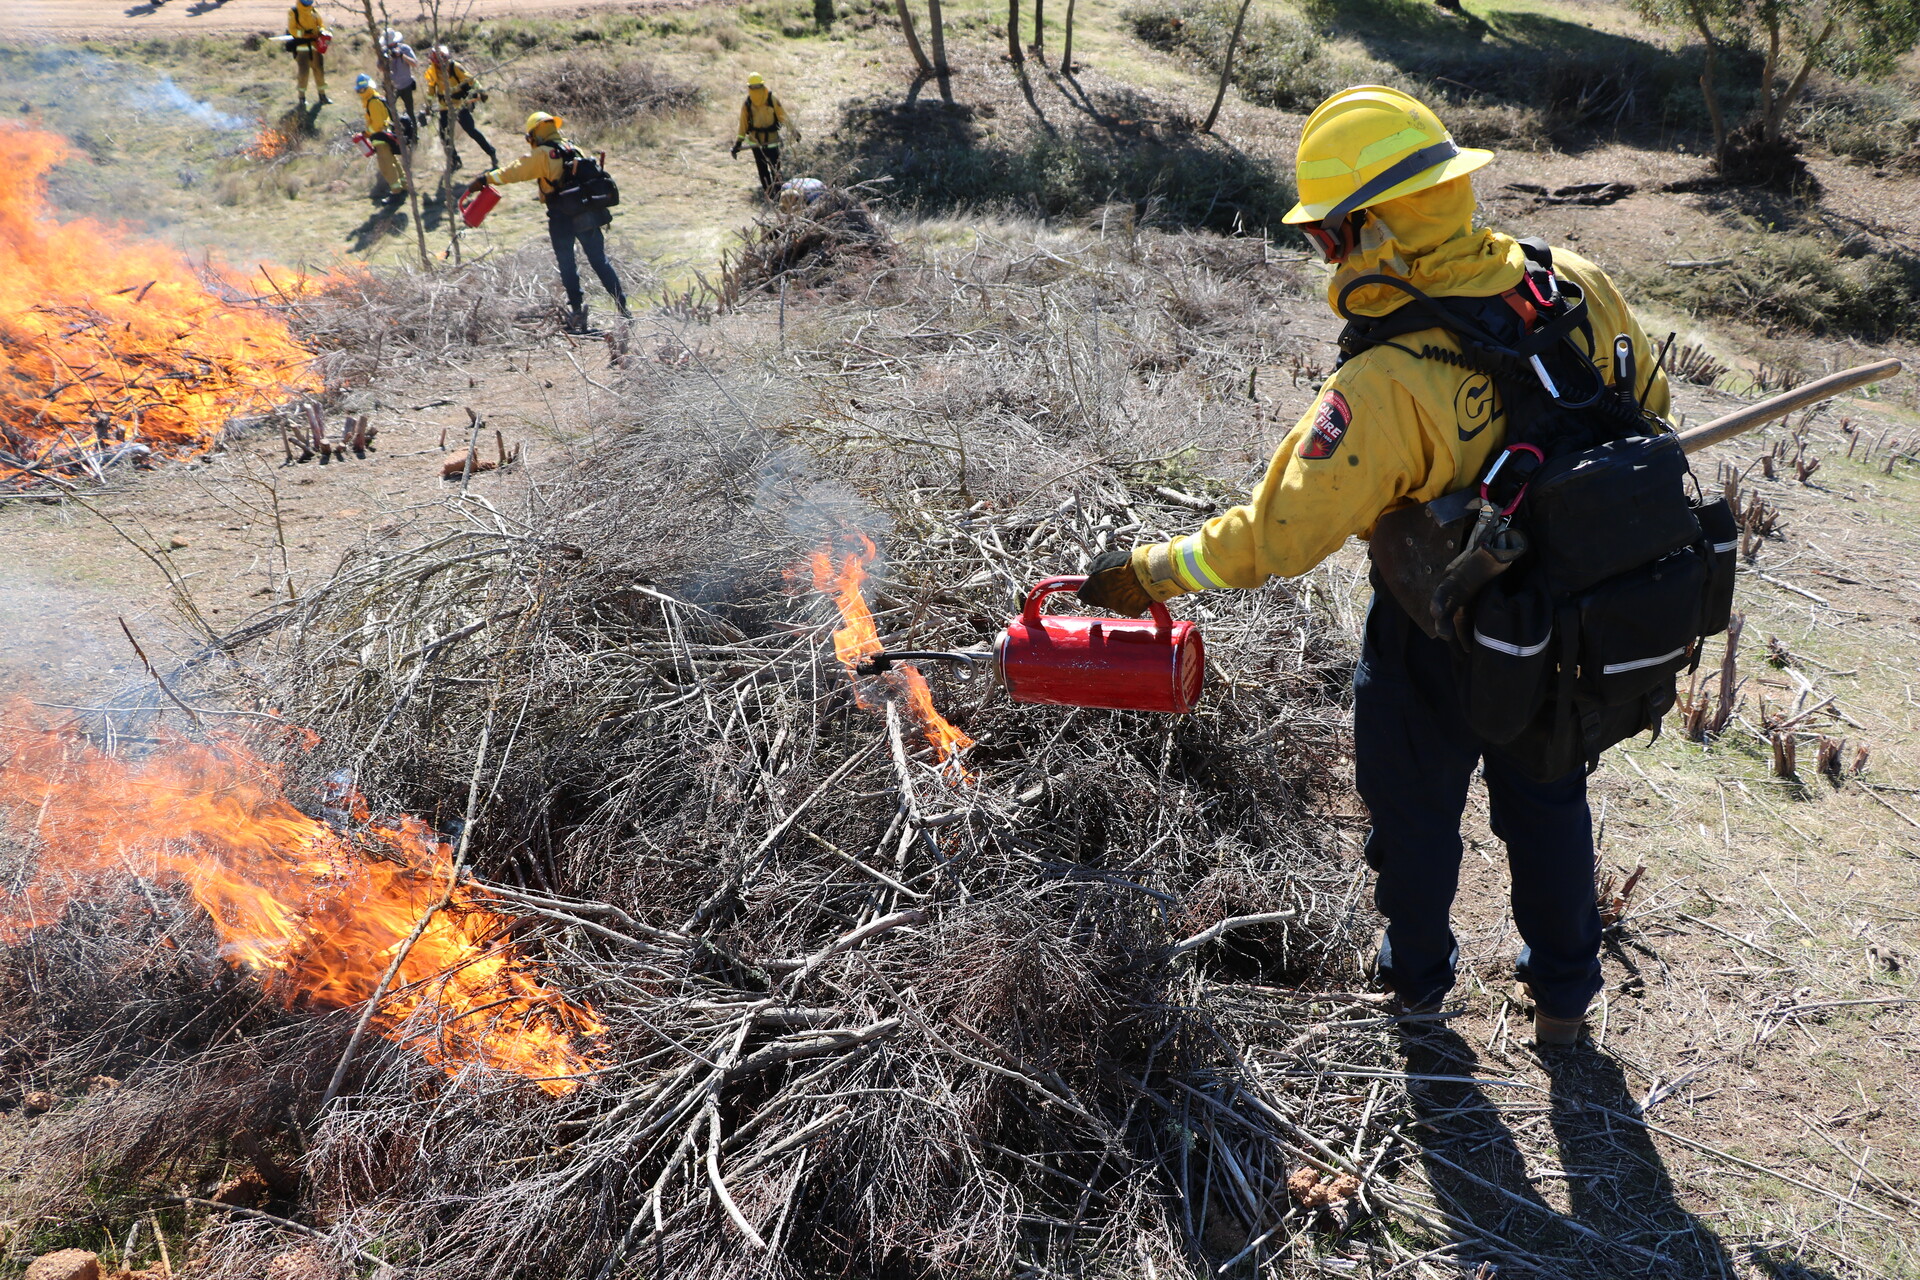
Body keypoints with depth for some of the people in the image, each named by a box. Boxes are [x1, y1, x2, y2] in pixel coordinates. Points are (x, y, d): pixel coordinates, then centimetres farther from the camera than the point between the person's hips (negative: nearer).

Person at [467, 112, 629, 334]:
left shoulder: (542, 154, -7)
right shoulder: (574, 149, 13)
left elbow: (514, 171, -12)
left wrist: (484, 179, -7)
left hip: (562, 218, -5)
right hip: (588, 214, 5)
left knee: (567, 264, 6)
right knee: (599, 260, 9)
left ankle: (577, 311, 2)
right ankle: (623, 307, 5)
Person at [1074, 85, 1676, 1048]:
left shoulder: (1387, 387, -35)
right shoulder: (1577, 285, -15)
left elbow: (1278, 535, -31)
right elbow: (1646, 407, 3)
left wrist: (1151, 573, -18)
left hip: (1442, 650, -5)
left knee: (1415, 805, 22)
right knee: (1545, 798, 26)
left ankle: (1416, 976, 47)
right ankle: (1564, 994, 46)